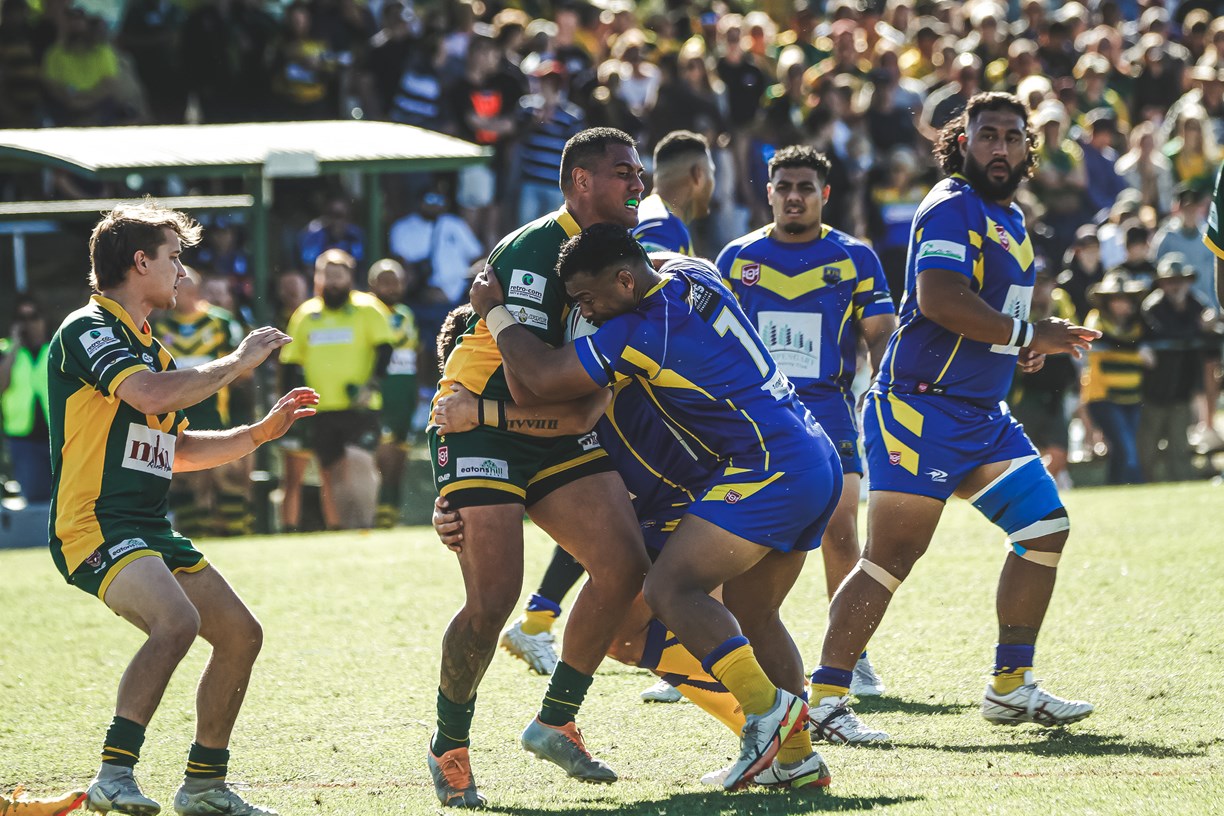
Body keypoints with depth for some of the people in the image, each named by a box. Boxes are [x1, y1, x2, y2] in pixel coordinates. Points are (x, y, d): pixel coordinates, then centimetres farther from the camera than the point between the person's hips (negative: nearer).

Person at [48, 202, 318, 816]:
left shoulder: (147, 344, 22)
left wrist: (262, 431, 21)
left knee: (241, 634, 10)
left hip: (150, 532, 10)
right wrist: (236, 363, -14)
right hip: (96, 526, -10)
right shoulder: (89, 329, -9)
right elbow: (149, 395, -26)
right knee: (178, 620, -32)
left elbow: (177, 450, 29)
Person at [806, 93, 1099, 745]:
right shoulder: (953, 208, -10)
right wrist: (1029, 336, -18)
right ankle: (824, 700, -12)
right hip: (920, 409, -9)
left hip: (982, 416, 9)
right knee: (892, 557, -13)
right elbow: (939, 299, -24)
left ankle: (1011, 686, 12)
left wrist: (1021, 348, 13)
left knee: (1045, 526, 5)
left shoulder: (1011, 220, 20)